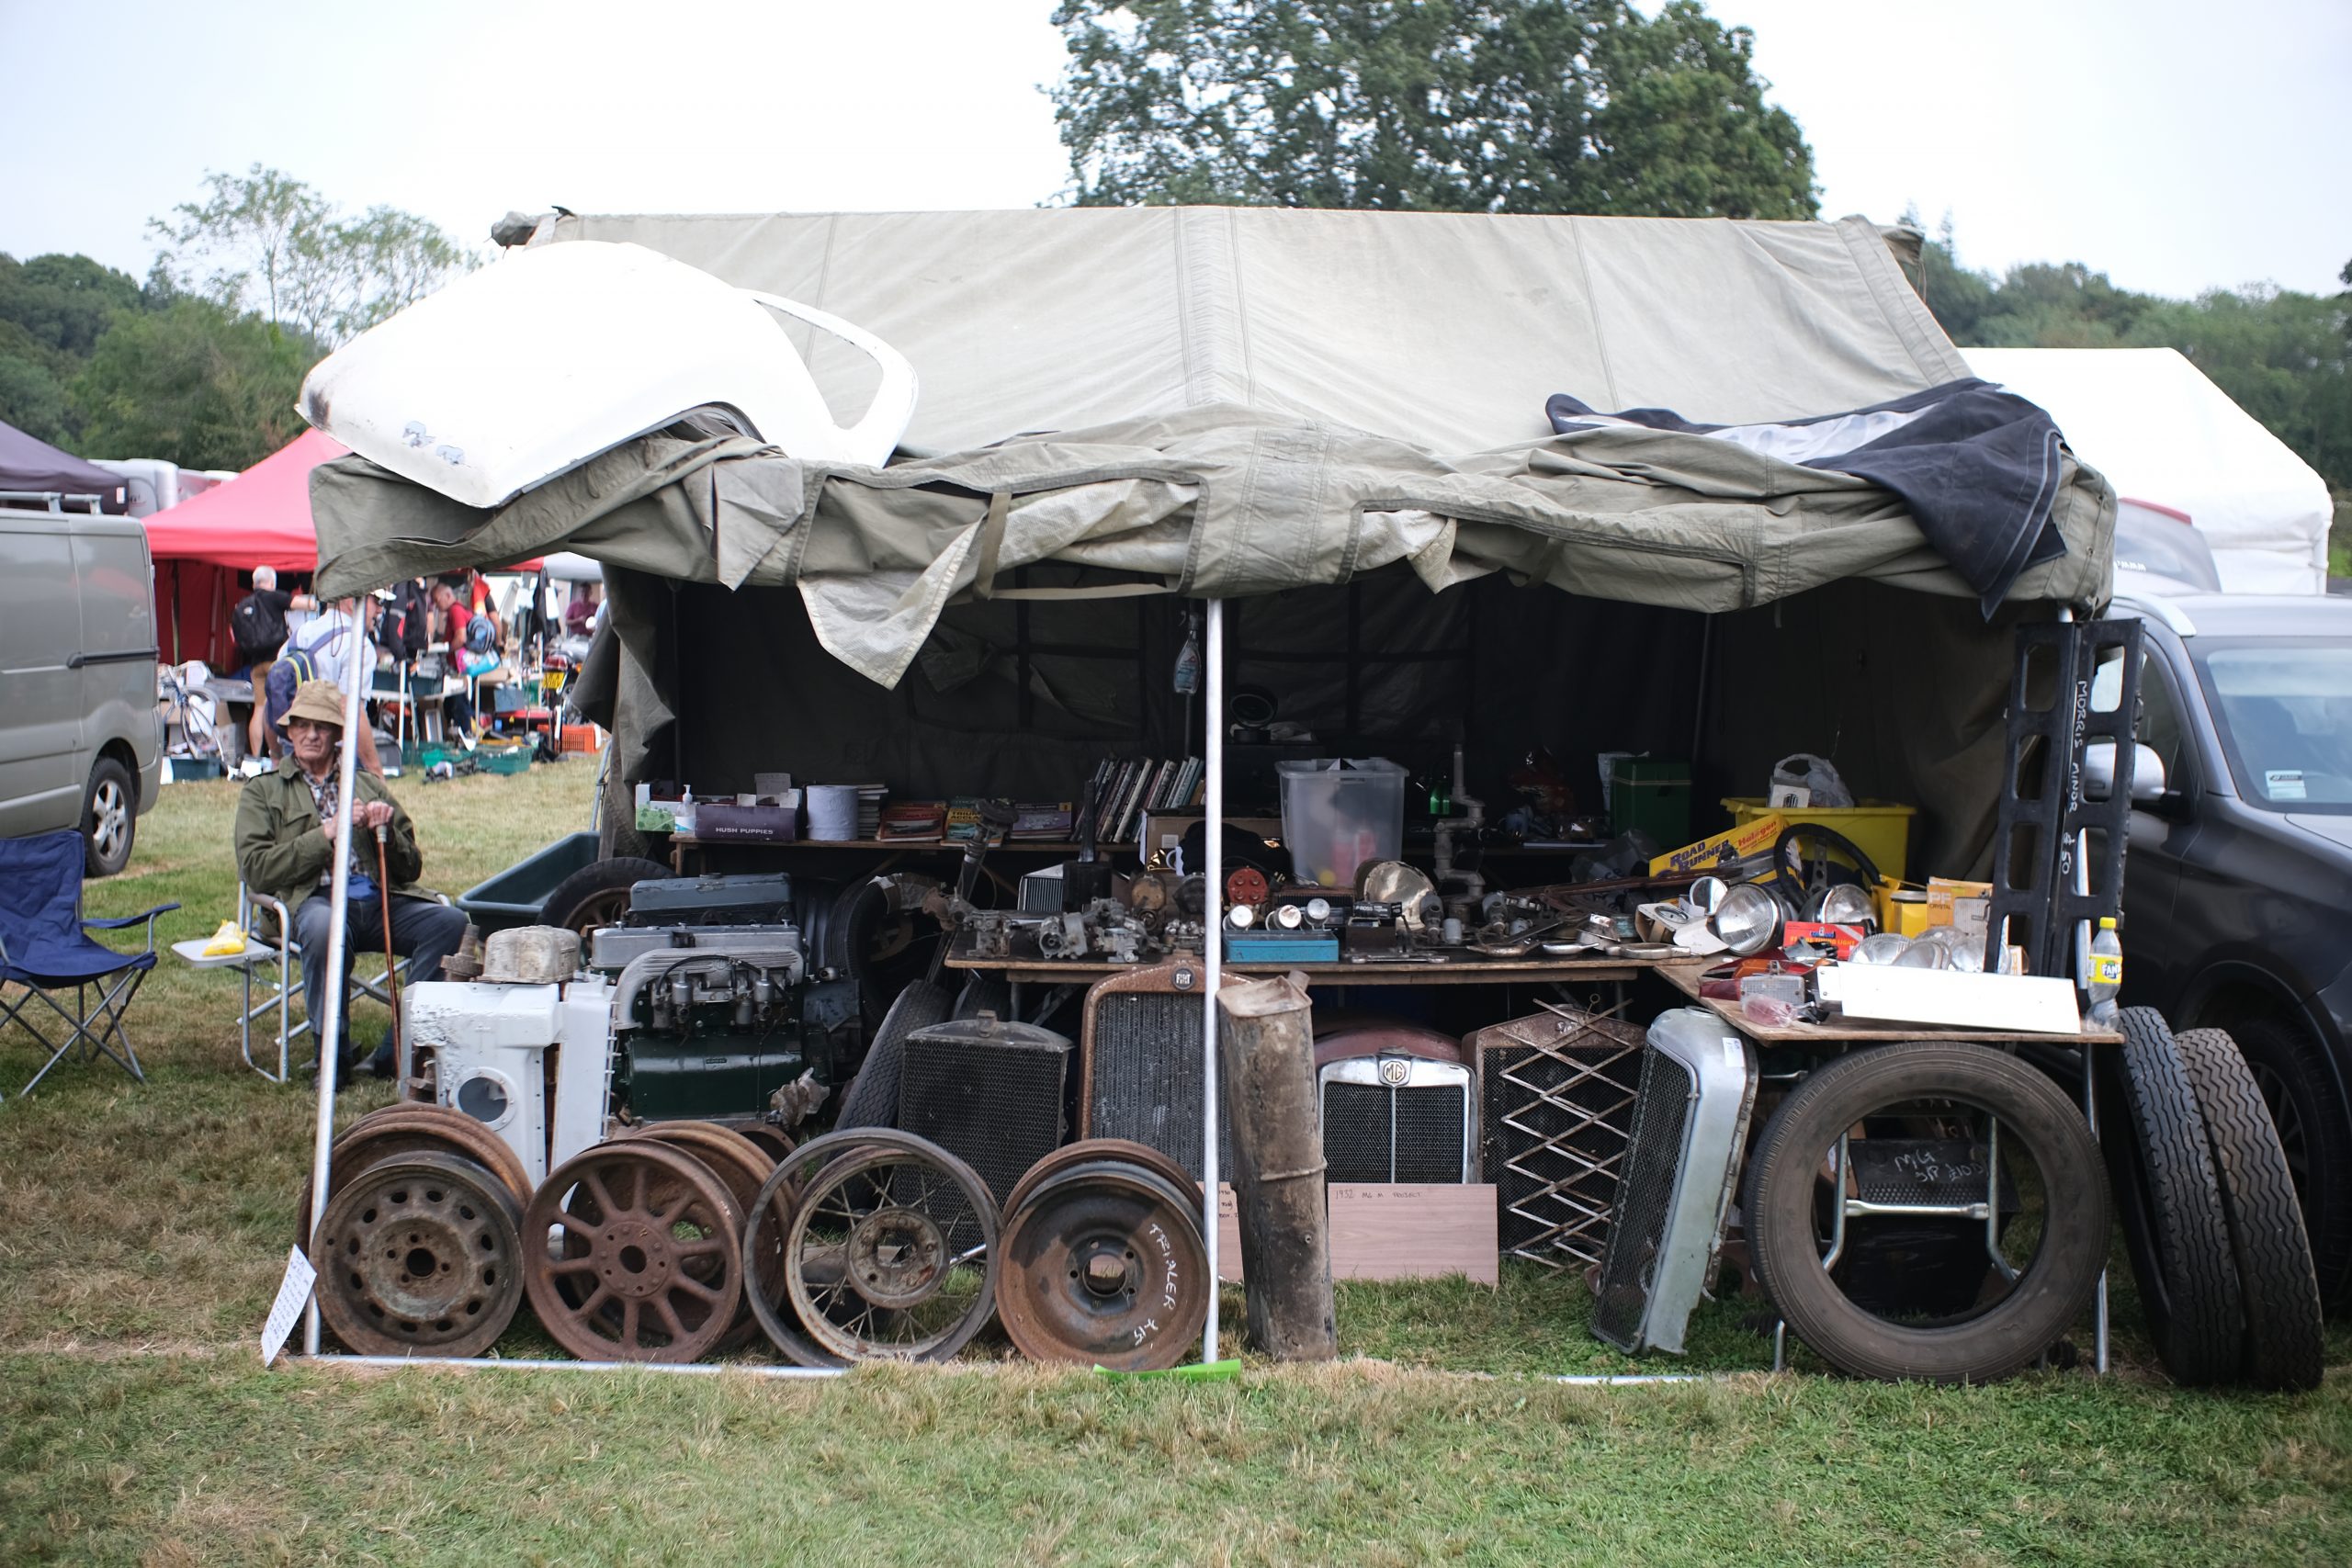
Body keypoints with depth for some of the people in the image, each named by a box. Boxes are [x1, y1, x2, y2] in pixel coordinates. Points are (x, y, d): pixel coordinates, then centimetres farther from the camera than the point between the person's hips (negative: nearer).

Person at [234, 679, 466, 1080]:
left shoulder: (368, 786, 28)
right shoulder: (262, 792, 19)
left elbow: (411, 869, 24)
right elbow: (255, 870, 2)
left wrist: (387, 832, 2)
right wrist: (327, 833, -6)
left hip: (382, 900, 3)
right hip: (314, 900, -3)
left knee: (450, 921, -28)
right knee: (323, 927, -40)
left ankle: (397, 1054, -22)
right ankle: (332, 1058, -22)